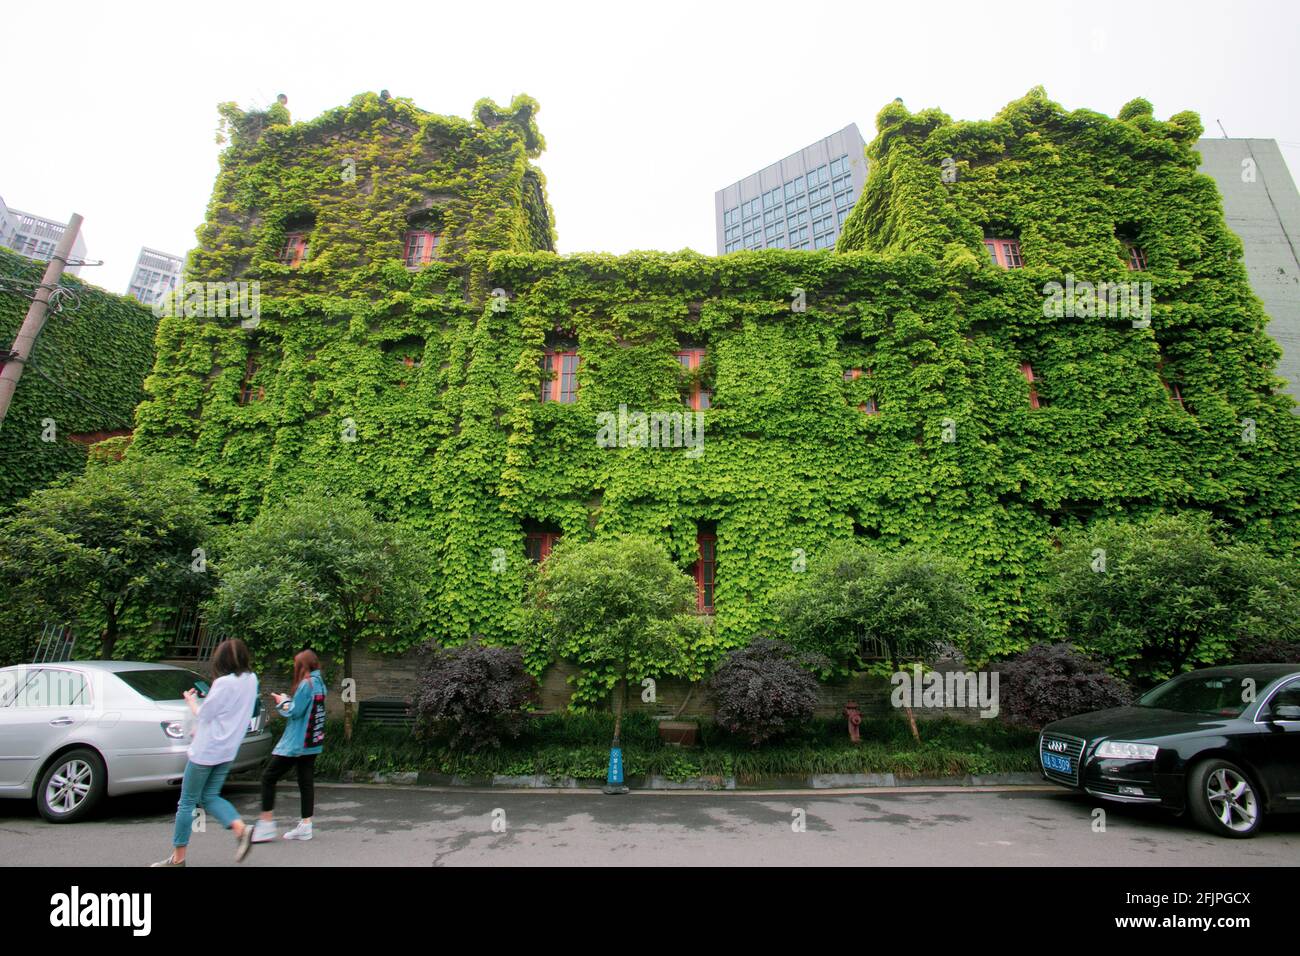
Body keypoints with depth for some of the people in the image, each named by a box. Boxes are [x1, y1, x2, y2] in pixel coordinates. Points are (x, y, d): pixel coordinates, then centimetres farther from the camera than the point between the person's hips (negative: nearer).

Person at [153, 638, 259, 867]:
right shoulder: (251, 679, 3)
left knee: (187, 802, 8)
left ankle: (178, 858, 17)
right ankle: (241, 828, -3)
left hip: (206, 751, -7)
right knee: (209, 796, 17)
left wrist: (191, 699, 5)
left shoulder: (224, 683, -21)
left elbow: (203, 715, -11)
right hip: (228, 750, 7)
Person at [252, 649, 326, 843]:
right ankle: (305, 826, 12)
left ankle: (267, 823, 6)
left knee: (268, 777, 3)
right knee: (306, 782, 9)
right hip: (311, 743, 9)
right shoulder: (320, 683, 11)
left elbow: (295, 711, -17)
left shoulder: (306, 684, -16)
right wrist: (287, 701, 7)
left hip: (296, 743, -9)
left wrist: (283, 702, 0)